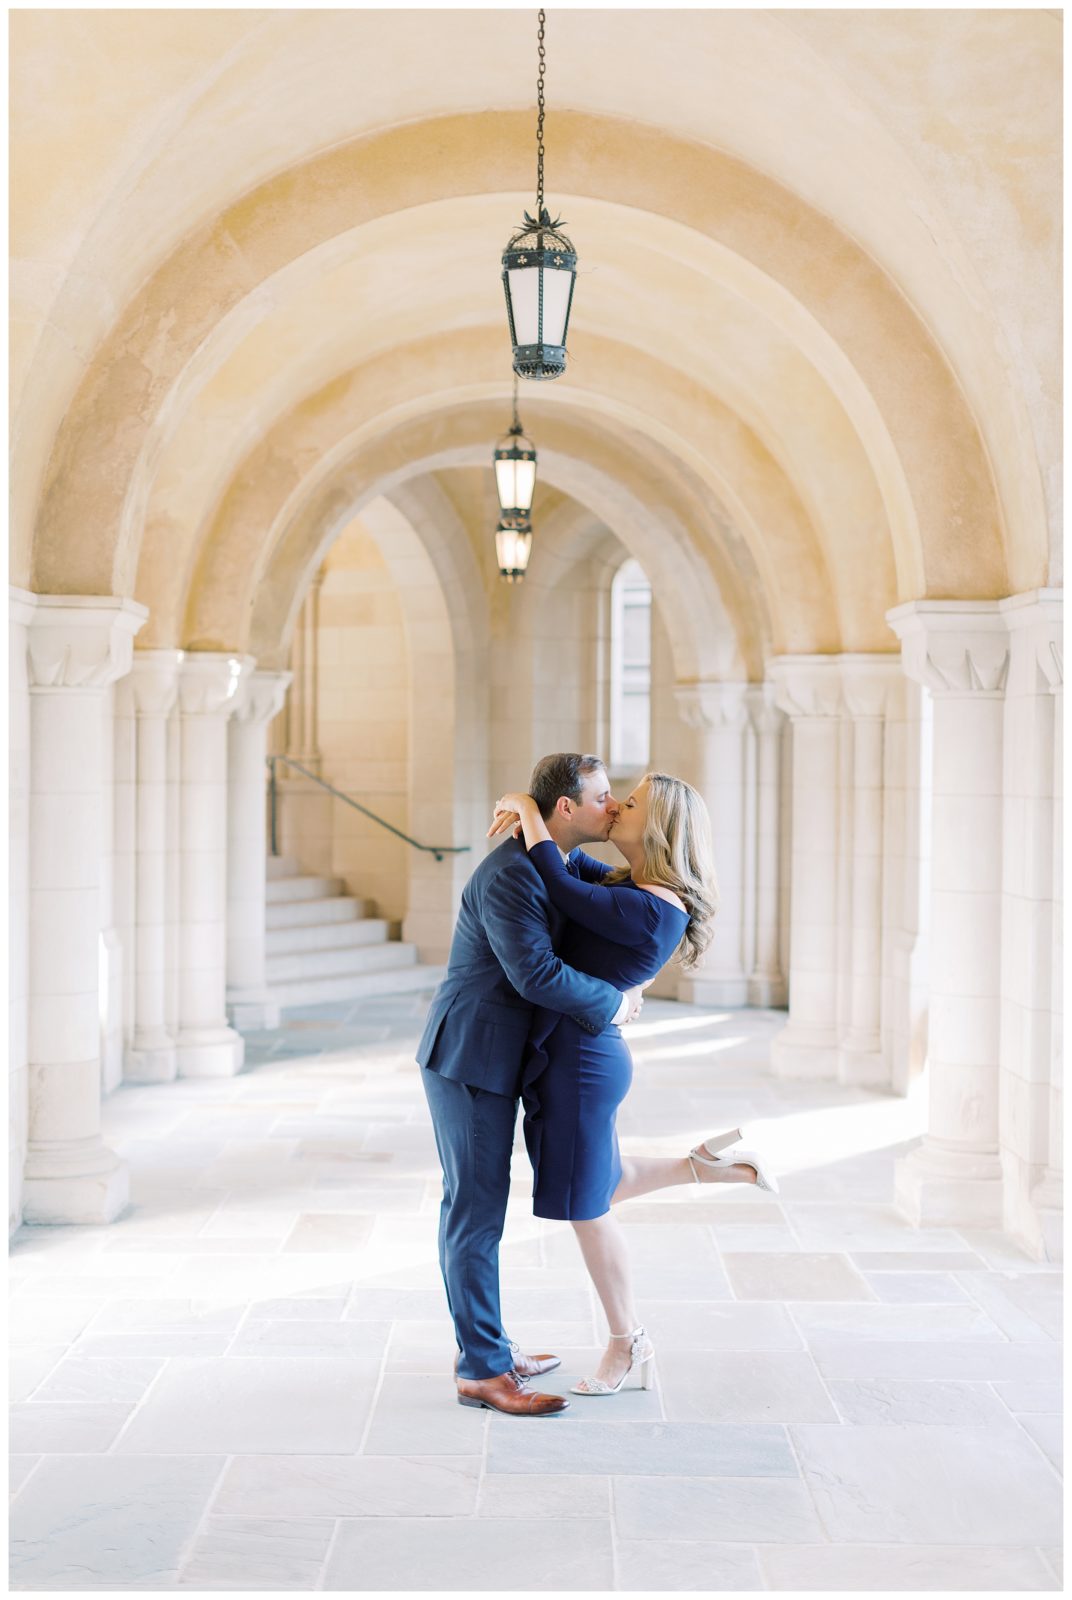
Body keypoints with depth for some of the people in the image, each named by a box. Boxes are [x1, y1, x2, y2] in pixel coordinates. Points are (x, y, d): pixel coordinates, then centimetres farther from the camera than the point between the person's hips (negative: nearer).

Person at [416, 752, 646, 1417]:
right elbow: (536, 974, -29)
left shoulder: (566, 860, 7)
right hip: (468, 1057, -10)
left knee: (478, 1205, 16)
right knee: (477, 1209, -5)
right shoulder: (509, 876, -23)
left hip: (495, 1057, 10)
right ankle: (483, 1372, 0)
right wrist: (614, 1003, -15)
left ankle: (482, 1345, 25)